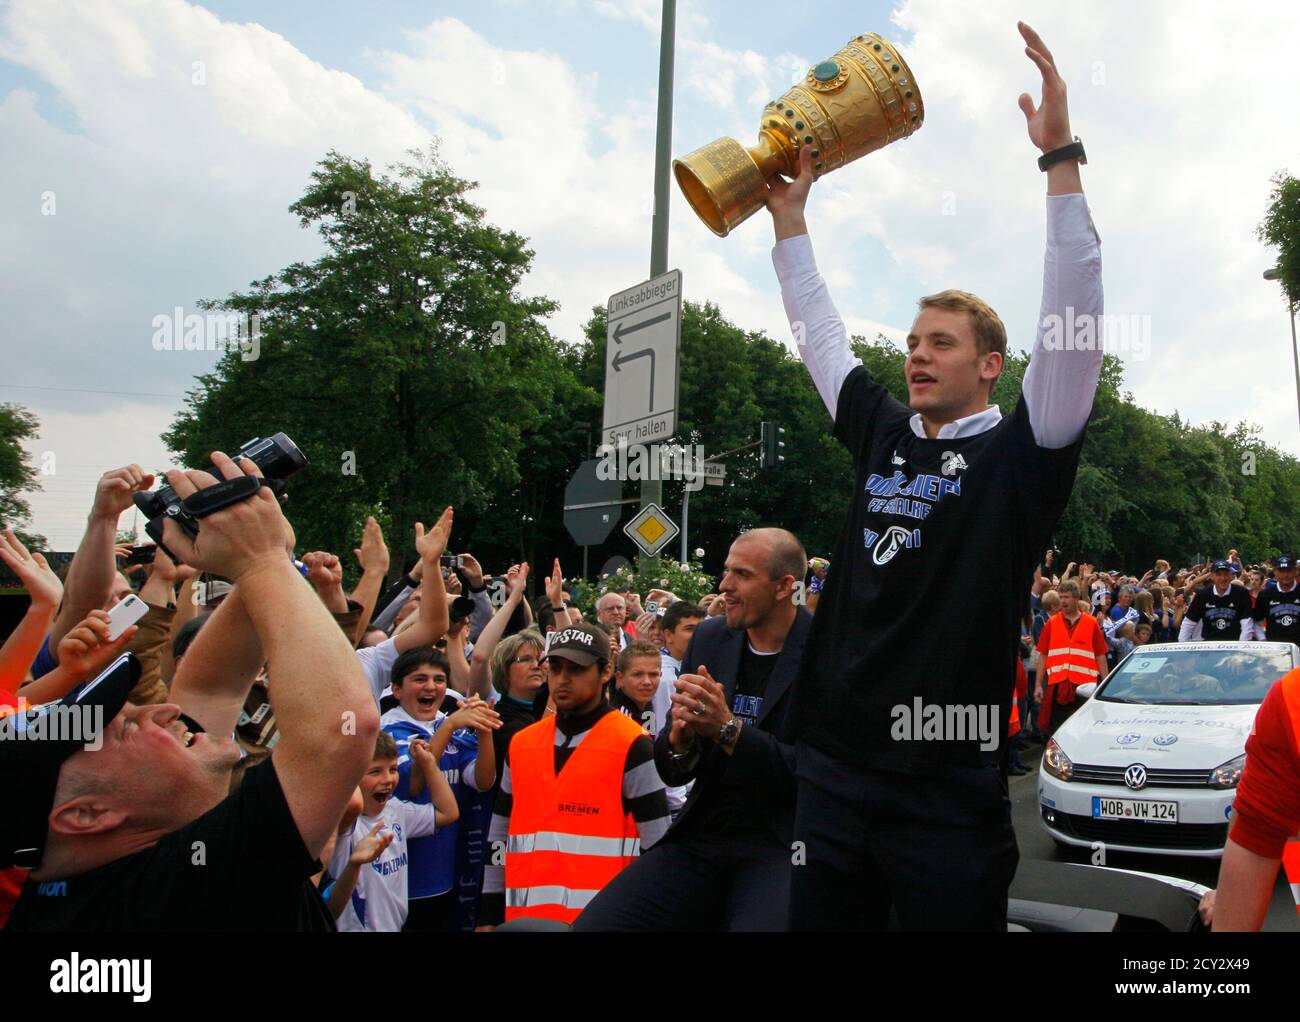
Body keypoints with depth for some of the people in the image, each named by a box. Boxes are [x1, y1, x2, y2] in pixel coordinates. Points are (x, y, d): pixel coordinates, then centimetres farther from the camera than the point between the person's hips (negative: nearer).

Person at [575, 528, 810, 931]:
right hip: (701, 838, 5)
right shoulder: (709, 637, 7)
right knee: (590, 925, -11)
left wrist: (728, 729, -21)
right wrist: (679, 735, -14)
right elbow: (671, 773, 10)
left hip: (779, 847, -4)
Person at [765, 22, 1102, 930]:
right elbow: (818, 331, 19)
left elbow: (1073, 320, -15)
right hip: (834, 770, 5)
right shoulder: (882, 432, 9)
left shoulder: (1021, 454, -4)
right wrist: (789, 212, 19)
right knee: (821, 919, 13)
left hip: (950, 788, -4)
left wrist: (1060, 157, -18)